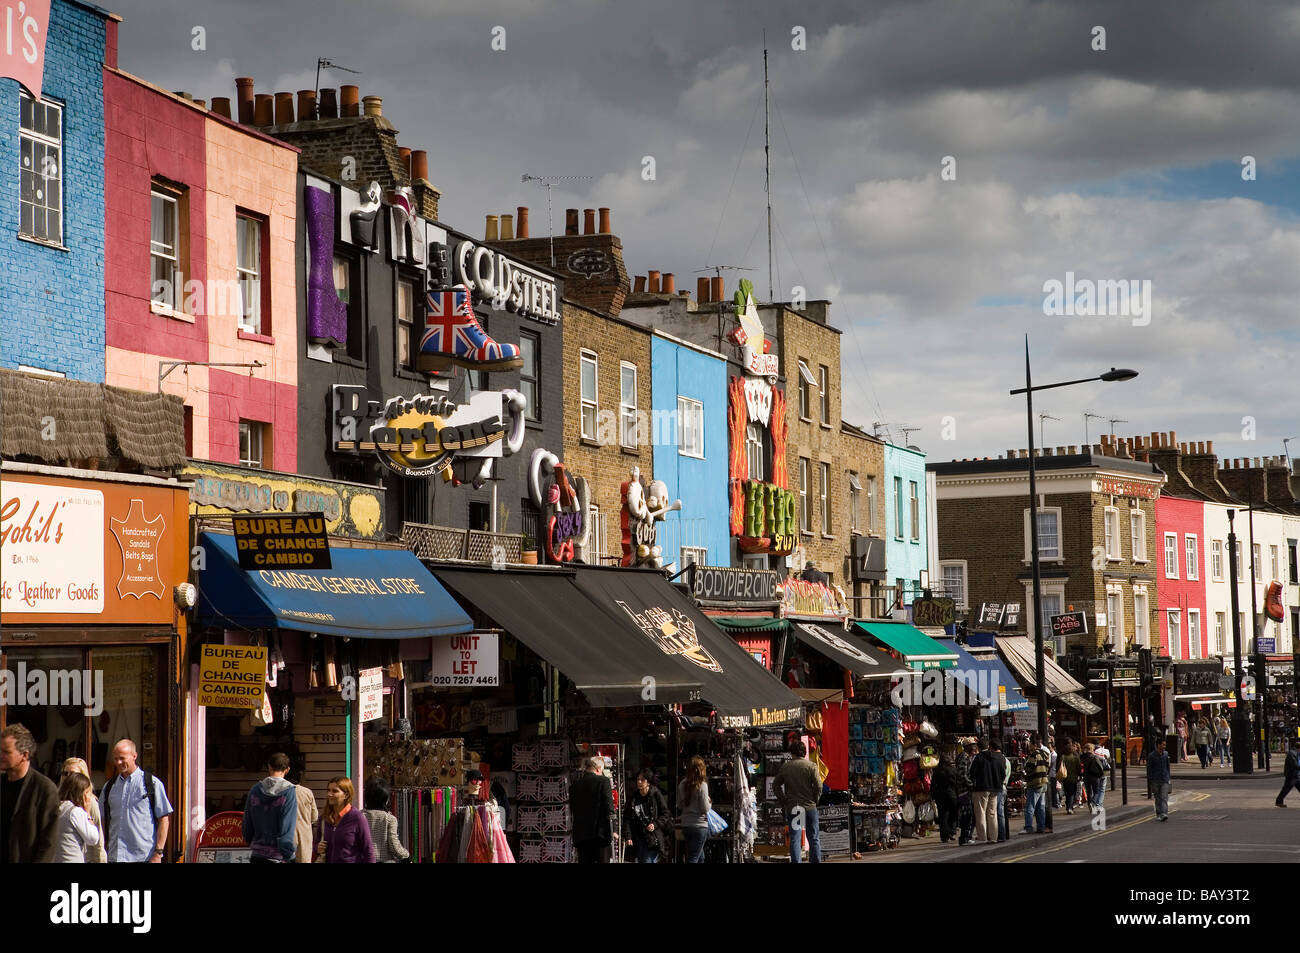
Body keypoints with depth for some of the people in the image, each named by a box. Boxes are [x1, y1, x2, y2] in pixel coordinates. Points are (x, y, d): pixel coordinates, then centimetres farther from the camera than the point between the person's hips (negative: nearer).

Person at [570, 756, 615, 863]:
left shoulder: (576, 784, 9)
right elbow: (609, 807, -8)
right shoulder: (603, 781, -5)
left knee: (584, 861, 5)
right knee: (603, 860, -1)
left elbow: (572, 808, 12)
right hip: (600, 832, -4)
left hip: (580, 834, 4)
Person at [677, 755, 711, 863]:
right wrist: (710, 803, 7)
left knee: (700, 858, 18)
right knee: (693, 859, -4)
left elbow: (679, 806, 12)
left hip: (686, 825, 6)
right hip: (699, 826, -6)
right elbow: (705, 808, -13)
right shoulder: (702, 785, -16)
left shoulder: (682, 784, 3)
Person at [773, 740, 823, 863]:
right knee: (814, 838, 10)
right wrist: (814, 800, 2)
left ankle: (796, 862, -7)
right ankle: (816, 861, 11)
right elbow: (818, 785, -11)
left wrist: (783, 801, 11)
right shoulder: (811, 766, -5)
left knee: (795, 839, 1)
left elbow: (775, 786, 7)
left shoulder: (785, 767, 2)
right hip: (809, 806, -1)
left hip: (791, 807, 1)